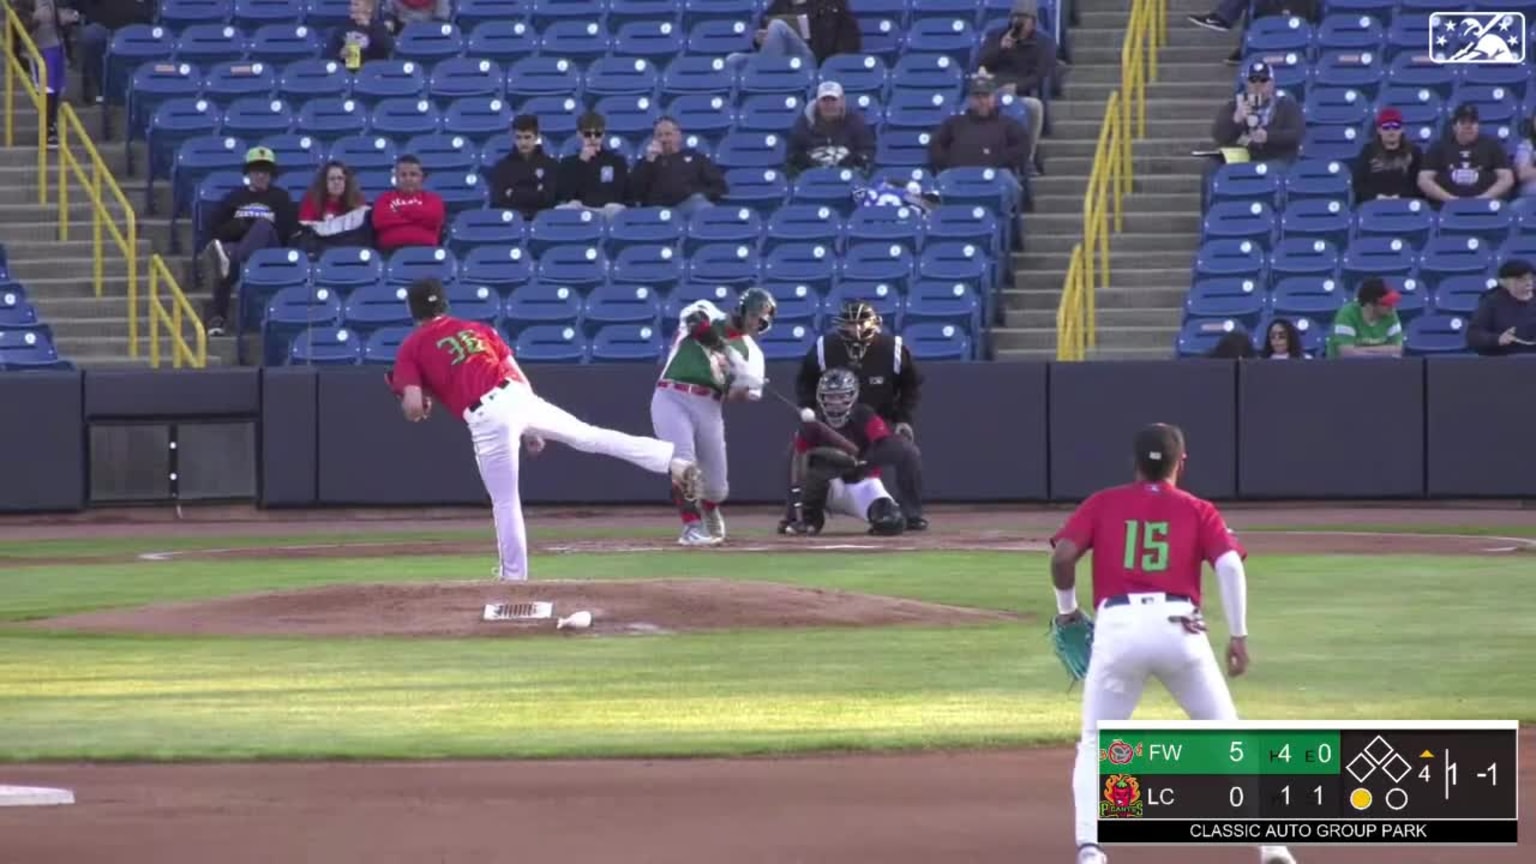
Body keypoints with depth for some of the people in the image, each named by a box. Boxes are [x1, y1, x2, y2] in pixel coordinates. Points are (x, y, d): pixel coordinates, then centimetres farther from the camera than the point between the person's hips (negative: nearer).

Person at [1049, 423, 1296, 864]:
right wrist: (1238, 635, -1)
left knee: (1095, 746, 13)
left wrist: (1067, 609, 16)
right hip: (1178, 627, 0)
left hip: (1117, 627, 0)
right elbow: (1229, 564, -3)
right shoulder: (1198, 510, 13)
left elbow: (1063, 555, 0)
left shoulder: (1102, 504, 14)